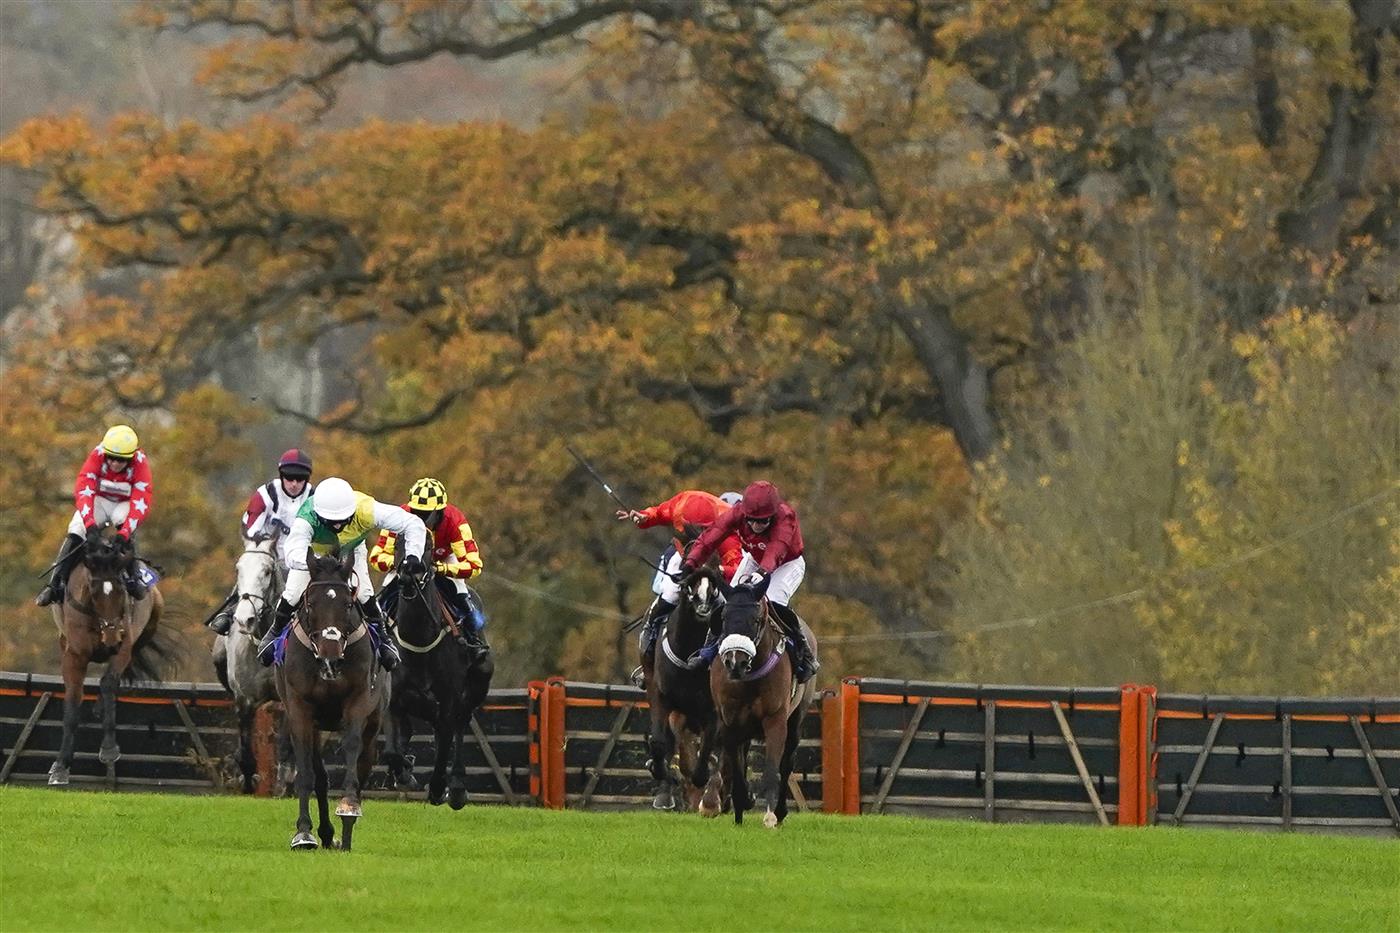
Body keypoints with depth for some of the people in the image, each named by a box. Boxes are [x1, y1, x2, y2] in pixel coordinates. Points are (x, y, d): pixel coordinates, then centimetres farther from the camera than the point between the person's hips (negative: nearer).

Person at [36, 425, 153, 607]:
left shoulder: (140, 463, -26)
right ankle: (55, 584, -25)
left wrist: (125, 531, -49)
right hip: (100, 501, 1)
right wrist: (89, 522, -48)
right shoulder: (97, 456, -24)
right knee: (76, 531, -25)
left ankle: (133, 577, -32)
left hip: (125, 504, -1)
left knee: (122, 519, -36)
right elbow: (83, 489, -33)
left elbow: (142, 501, -34)